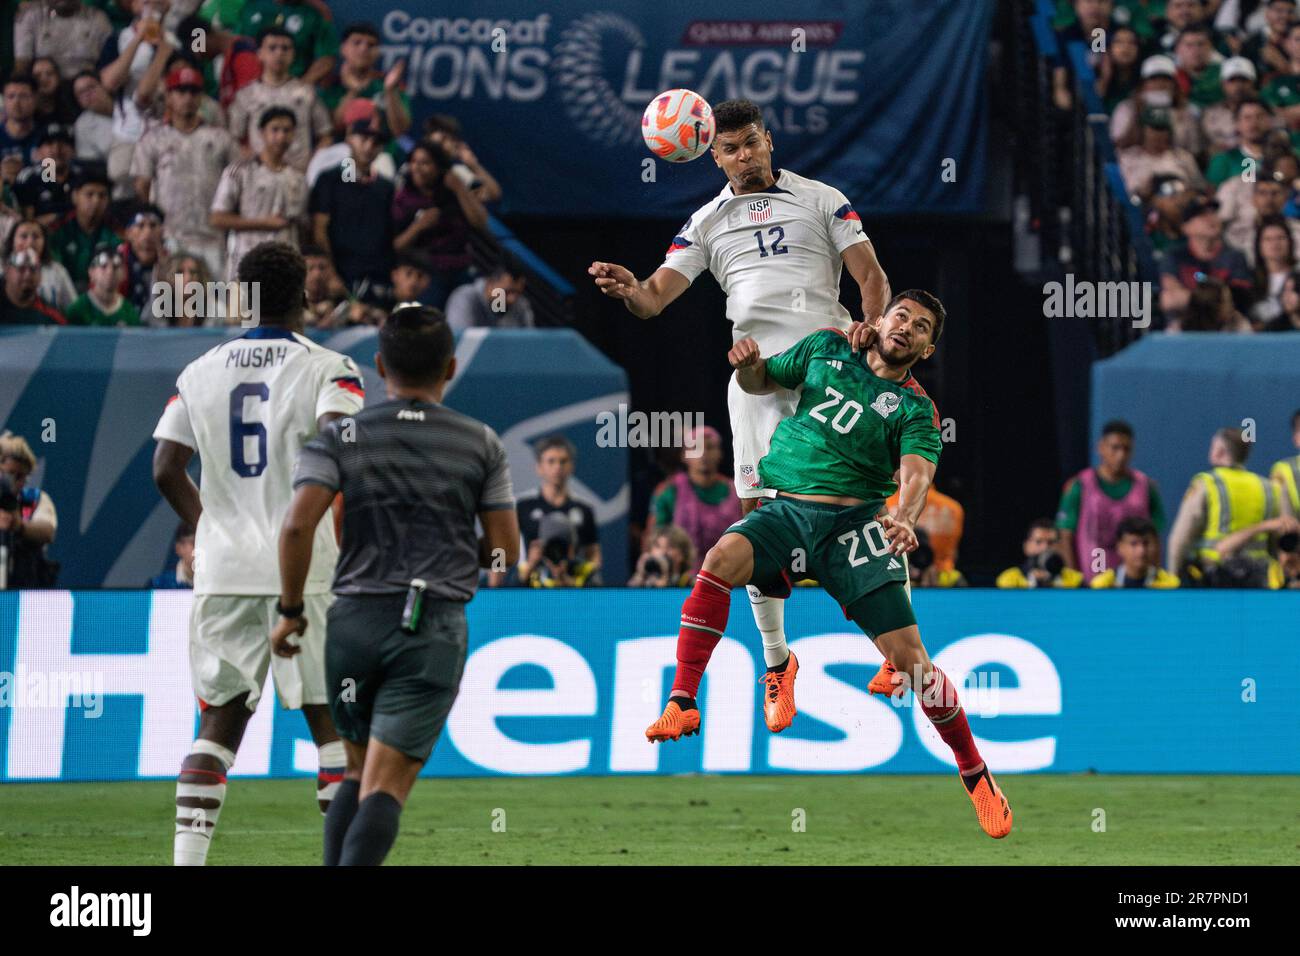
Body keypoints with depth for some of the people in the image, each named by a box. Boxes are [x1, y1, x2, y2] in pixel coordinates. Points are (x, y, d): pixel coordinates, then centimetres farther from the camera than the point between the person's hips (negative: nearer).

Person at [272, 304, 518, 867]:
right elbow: (505, 550, 4)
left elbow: (298, 525, -10)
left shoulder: (340, 438, 3)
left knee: (357, 771, 19)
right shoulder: (481, 445, 5)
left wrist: (290, 611, 1)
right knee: (386, 786, -5)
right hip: (436, 628, -1)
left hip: (355, 618, 1)